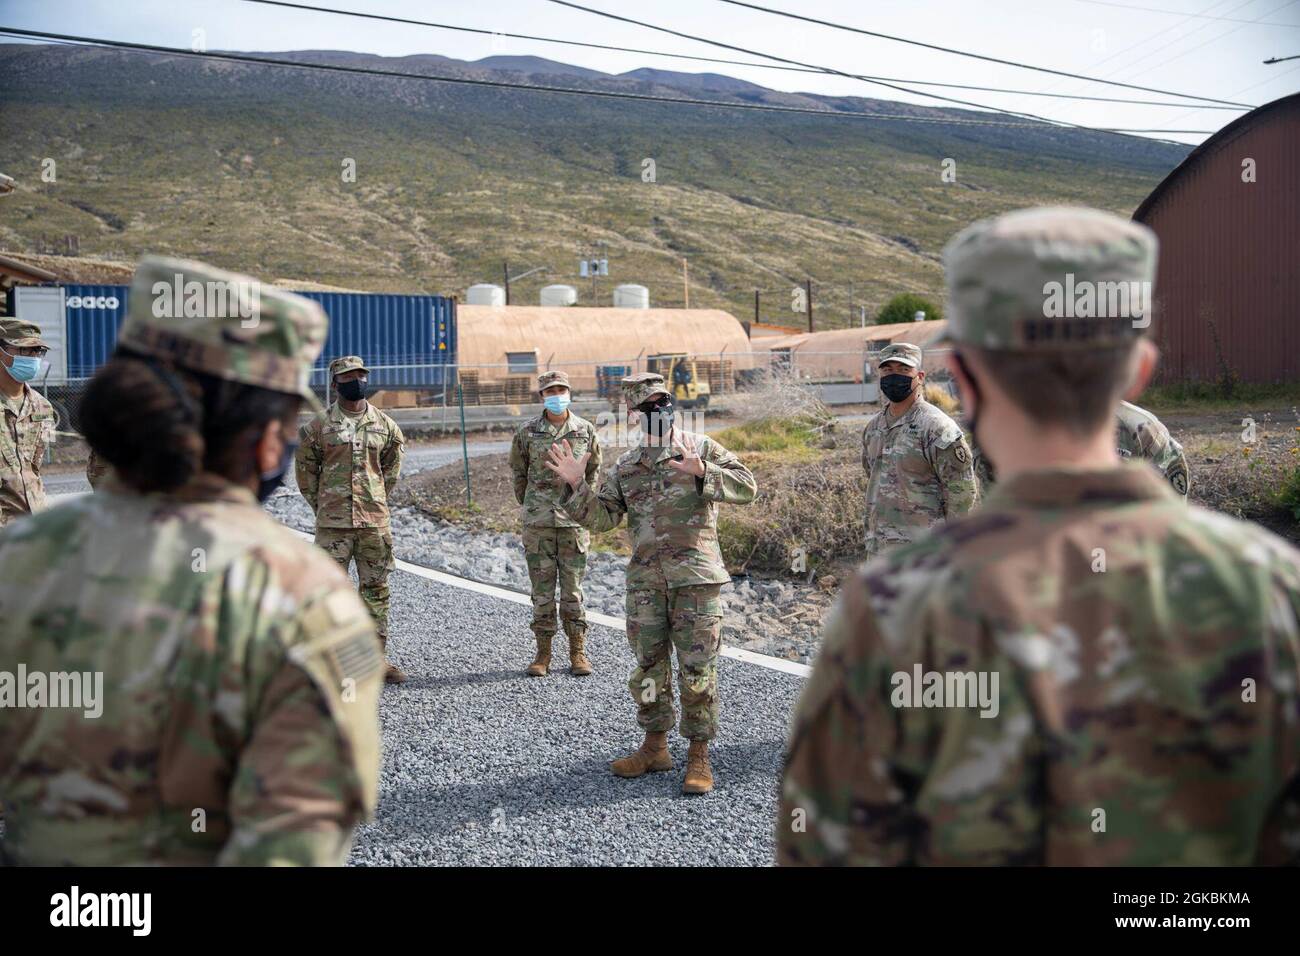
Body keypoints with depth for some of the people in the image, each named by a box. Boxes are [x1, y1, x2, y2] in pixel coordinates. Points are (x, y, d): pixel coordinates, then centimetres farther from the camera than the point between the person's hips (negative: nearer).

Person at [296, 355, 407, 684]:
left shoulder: (385, 425, 7)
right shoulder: (319, 425, -1)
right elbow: (305, 469, 8)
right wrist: (321, 506, 5)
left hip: (375, 520, 3)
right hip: (333, 522, -2)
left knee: (376, 589, 7)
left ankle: (377, 657, 16)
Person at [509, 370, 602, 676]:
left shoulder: (586, 430, 3)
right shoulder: (527, 432, 0)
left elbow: (594, 469, 16)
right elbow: (518, 471, 13)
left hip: (574, 521, 0)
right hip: (537, 523, 0)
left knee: (573, 590, 4)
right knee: (542, 591, 4)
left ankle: (578, 654, 14)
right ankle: (543, 653, 13)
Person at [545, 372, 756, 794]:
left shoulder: (701, 449, 1)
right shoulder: (625, 467, 12)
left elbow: (746, 487, -9)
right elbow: (601, 517, 7)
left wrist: (701, 472, -24)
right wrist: (576, 486, -8)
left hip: (695, 576, -4)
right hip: (645, 580, 4)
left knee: (696, 668, -1)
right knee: (648, 666, 11)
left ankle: (699, 756, 10)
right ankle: (655, 747, 27)